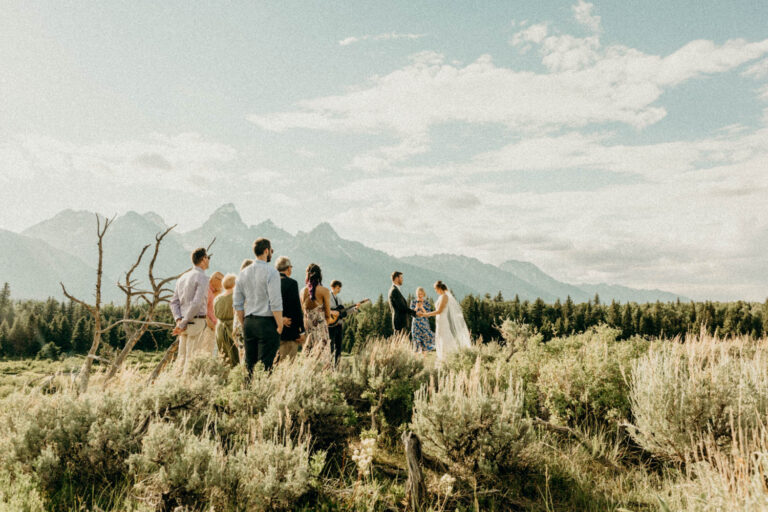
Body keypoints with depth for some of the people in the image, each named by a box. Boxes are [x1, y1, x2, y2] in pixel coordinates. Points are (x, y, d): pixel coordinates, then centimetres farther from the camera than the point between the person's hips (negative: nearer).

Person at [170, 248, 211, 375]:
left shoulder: (183, 278, 15)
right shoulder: (202, 278, -9)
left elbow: (174, 302, 11)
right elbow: (197, 303, -19)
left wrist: (179, 320, 1)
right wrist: (183, 323, -15)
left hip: (184, 323, 7)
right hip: (196, 321, -7)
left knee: (182, 356, 12)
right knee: (192, 357, -5)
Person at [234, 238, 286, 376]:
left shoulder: (243, 273, 10)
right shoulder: (271, 272, -8)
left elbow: (237, 303, 12)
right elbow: (275, 303, -13)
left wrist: (244, 324, 19)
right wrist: (280, 325, -6)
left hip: (248, 322, 6)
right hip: (266, 322, -6)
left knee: (249, 363, 10)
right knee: (266, 364, -4)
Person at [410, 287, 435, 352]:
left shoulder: (427, 302, 0)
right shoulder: (413, 302, 2)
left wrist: (422, 308, -19)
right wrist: (416, 308, -19)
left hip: (424, 323, 0)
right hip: (416, 323, 0)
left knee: (425, 340, -5)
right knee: (416, 341, -3)